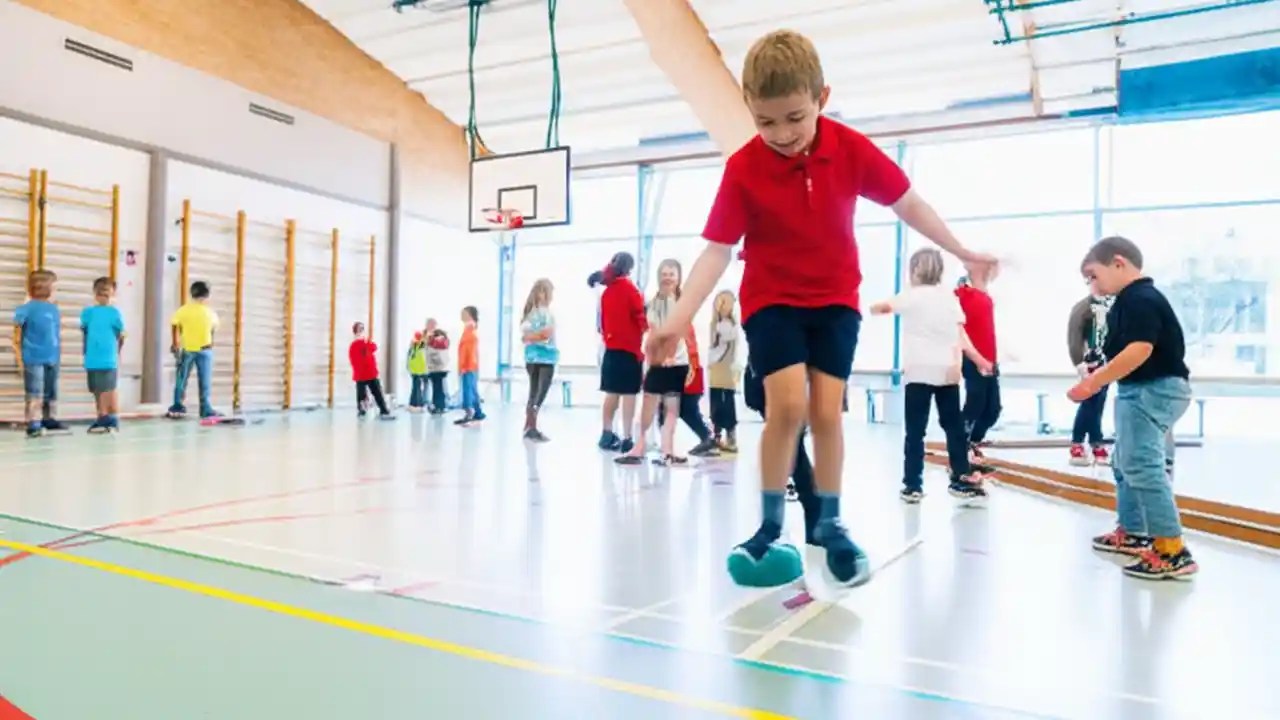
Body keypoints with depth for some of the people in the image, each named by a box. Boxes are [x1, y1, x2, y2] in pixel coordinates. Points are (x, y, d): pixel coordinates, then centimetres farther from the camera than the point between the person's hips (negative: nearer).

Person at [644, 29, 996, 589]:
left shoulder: (852, 149, -11)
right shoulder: (742, 169, -16)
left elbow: (908, 204, 1)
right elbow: (717, 251, -17)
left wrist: (964, 253, 7)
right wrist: (678, 319, -27)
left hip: (835, 299, 2)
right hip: (771, 300, -2)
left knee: (827, 412, -2)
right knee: (788, 403, -18)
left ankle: (831, 526, 18)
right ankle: (770, 527, 0)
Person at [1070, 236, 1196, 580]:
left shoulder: (1140, 299, -18)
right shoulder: (1133, 300, 15)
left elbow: (1140, 351, -27)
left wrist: (1093, 382, -24)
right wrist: (1096, 377, 10)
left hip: (1153, 390, -11)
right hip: (1142, 391, 11)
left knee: (1142, 467, -14)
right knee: (1125, 464, 20)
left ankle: (1173, 551, -11)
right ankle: (1132, 533, 33)